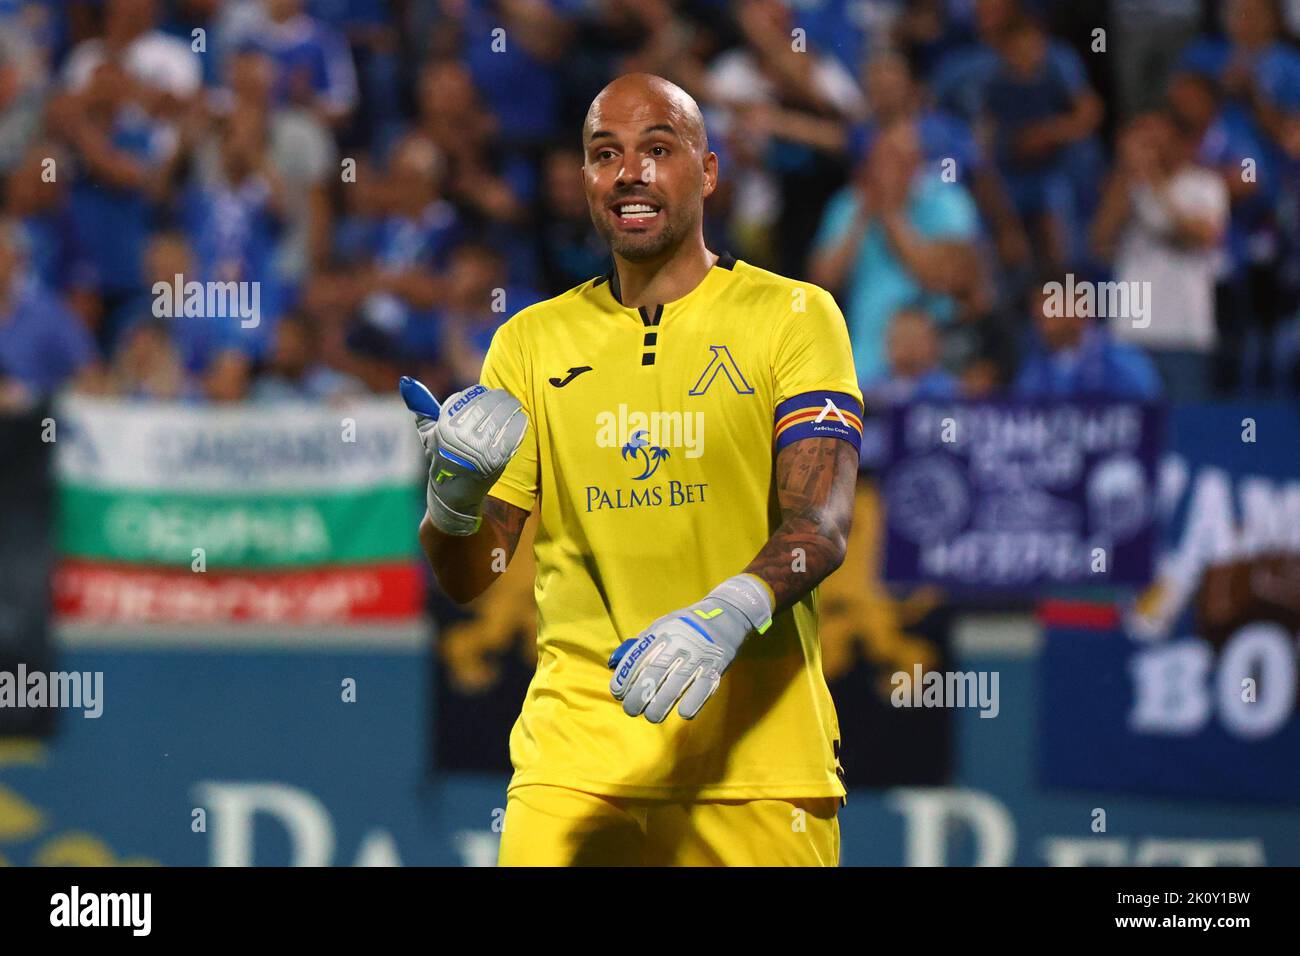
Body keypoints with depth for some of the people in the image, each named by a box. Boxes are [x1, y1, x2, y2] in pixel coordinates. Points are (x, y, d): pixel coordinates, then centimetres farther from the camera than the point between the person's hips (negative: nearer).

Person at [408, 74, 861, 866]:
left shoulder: (793, 316, 1)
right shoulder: (533, 341, 10)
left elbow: (821, 526, -12)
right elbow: (466, 580, 9)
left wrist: (727, 613, -31)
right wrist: (455, 491, -13)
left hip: (756, 752, -1)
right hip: (576, 743, 2)